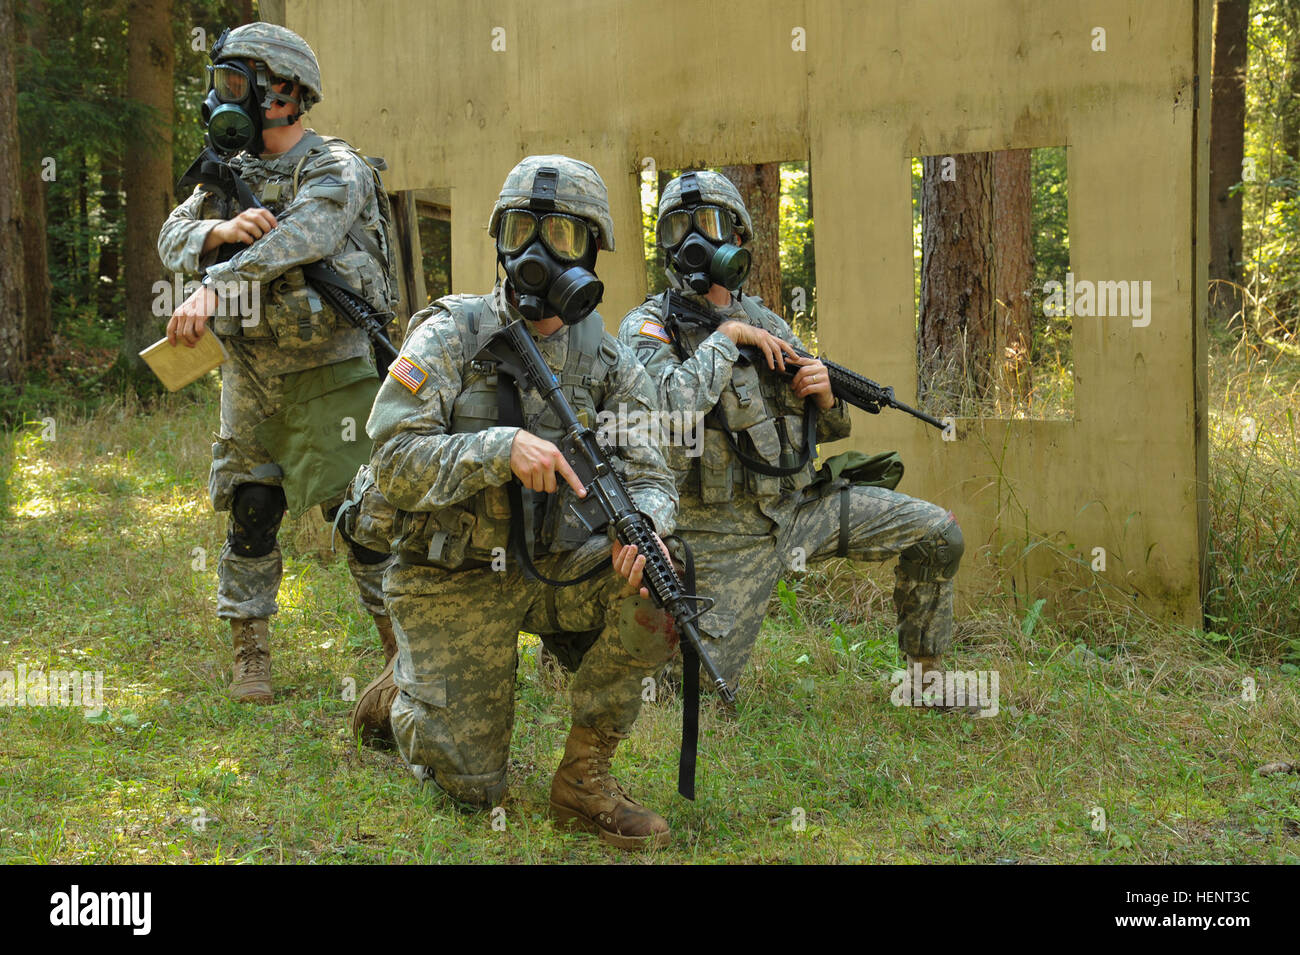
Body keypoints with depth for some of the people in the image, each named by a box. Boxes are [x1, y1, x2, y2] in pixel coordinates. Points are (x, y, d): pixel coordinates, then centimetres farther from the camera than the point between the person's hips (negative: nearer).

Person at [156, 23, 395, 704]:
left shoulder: (334, 169, -12)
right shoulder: (230, 171, 11)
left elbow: (298, 236, -31)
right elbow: (173, 237, 0)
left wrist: (214, 284, -42)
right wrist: (220, 229, -23)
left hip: (329, 374, -6)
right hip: (250, 376, 6)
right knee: (250, 512, 8)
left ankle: (409, 655, 3)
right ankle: (250, 655, 19)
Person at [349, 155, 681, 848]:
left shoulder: (608, 361, 0)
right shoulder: (452, 334, -12)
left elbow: (648, 471, -6)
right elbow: (394, 460, -19)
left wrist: (643, 524, -30)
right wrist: (502, 448, -34)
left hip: (553, 564, 4)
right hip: (452, 580, -3)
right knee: (470, 787, -5)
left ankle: (584, 777, -9)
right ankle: (403, 691, 29)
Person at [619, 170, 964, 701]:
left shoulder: (765, 320, 7)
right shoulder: (649, 327, -9)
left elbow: (828, 428, 16)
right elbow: (669, 408, -32)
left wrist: (826, 398, -8)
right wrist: (725, 337, -20)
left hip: (800, 504, 5)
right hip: (727, 533, -5)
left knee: (937, 534, -2)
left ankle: (927, 669, 17)